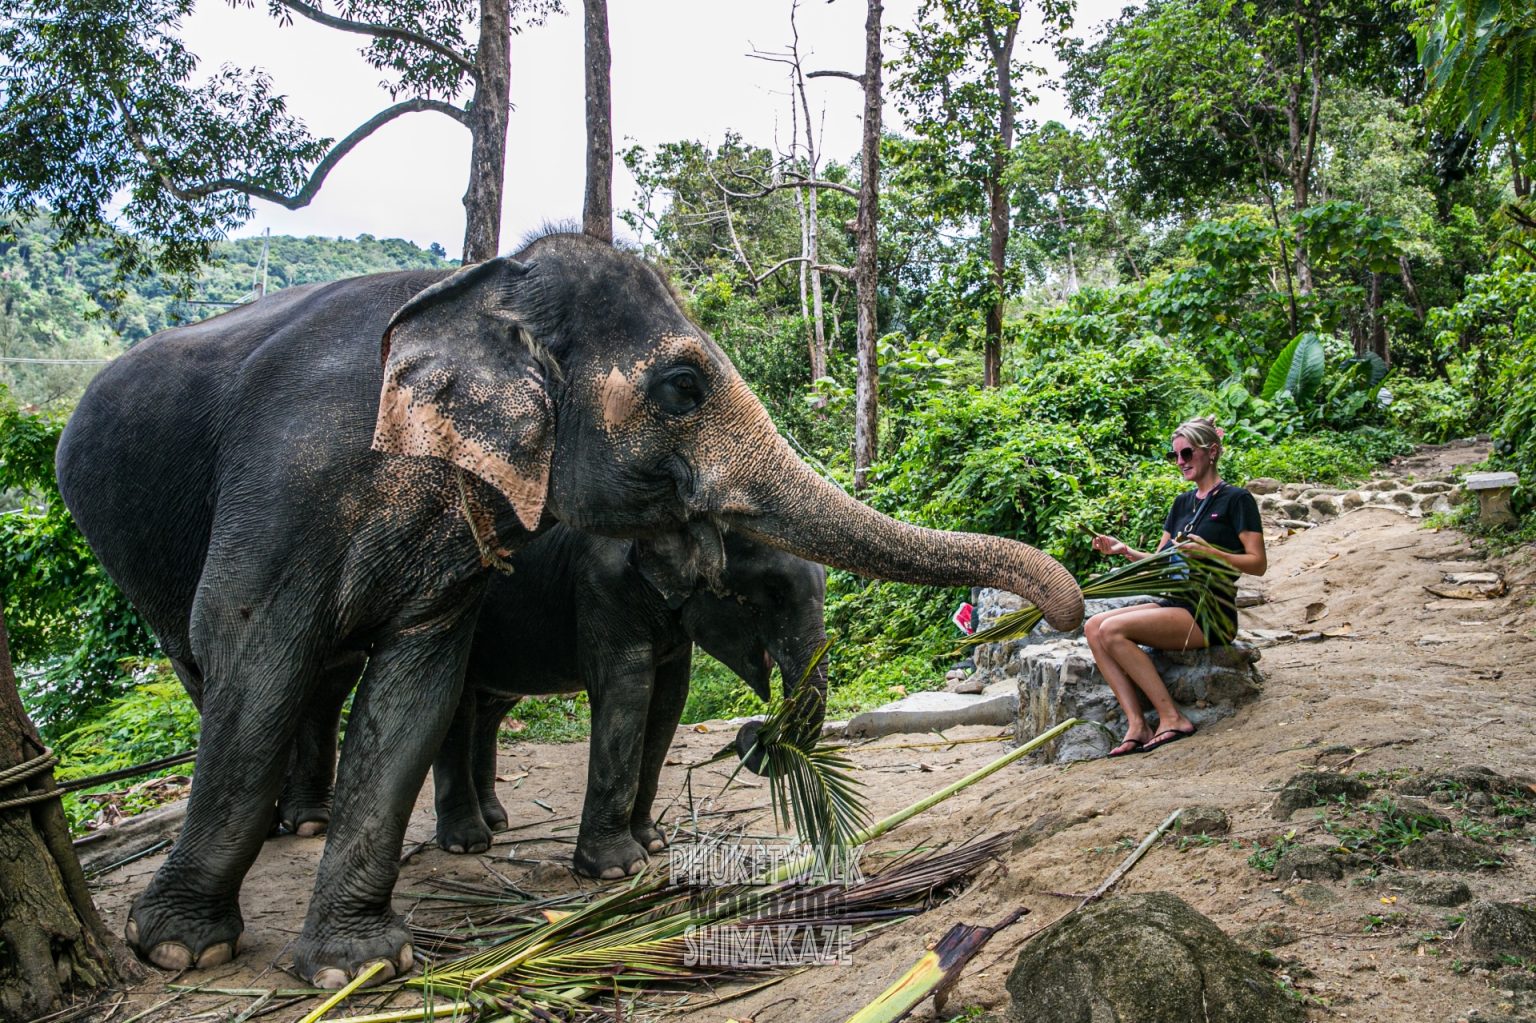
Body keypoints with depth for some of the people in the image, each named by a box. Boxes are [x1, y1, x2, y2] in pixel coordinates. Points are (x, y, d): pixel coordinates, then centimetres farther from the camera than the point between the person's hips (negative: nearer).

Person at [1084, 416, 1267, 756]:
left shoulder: (1236, 499, -3)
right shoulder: (1183, 502, 19)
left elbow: (1258, 563, -8)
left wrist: (1209, 552, -22)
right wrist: (1125, 551, 0)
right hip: (1175, 604, 8)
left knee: (1113, 629, -25)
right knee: (1094, 627, -13)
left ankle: (1172, 718, -18)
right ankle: (1137, 724, -19)